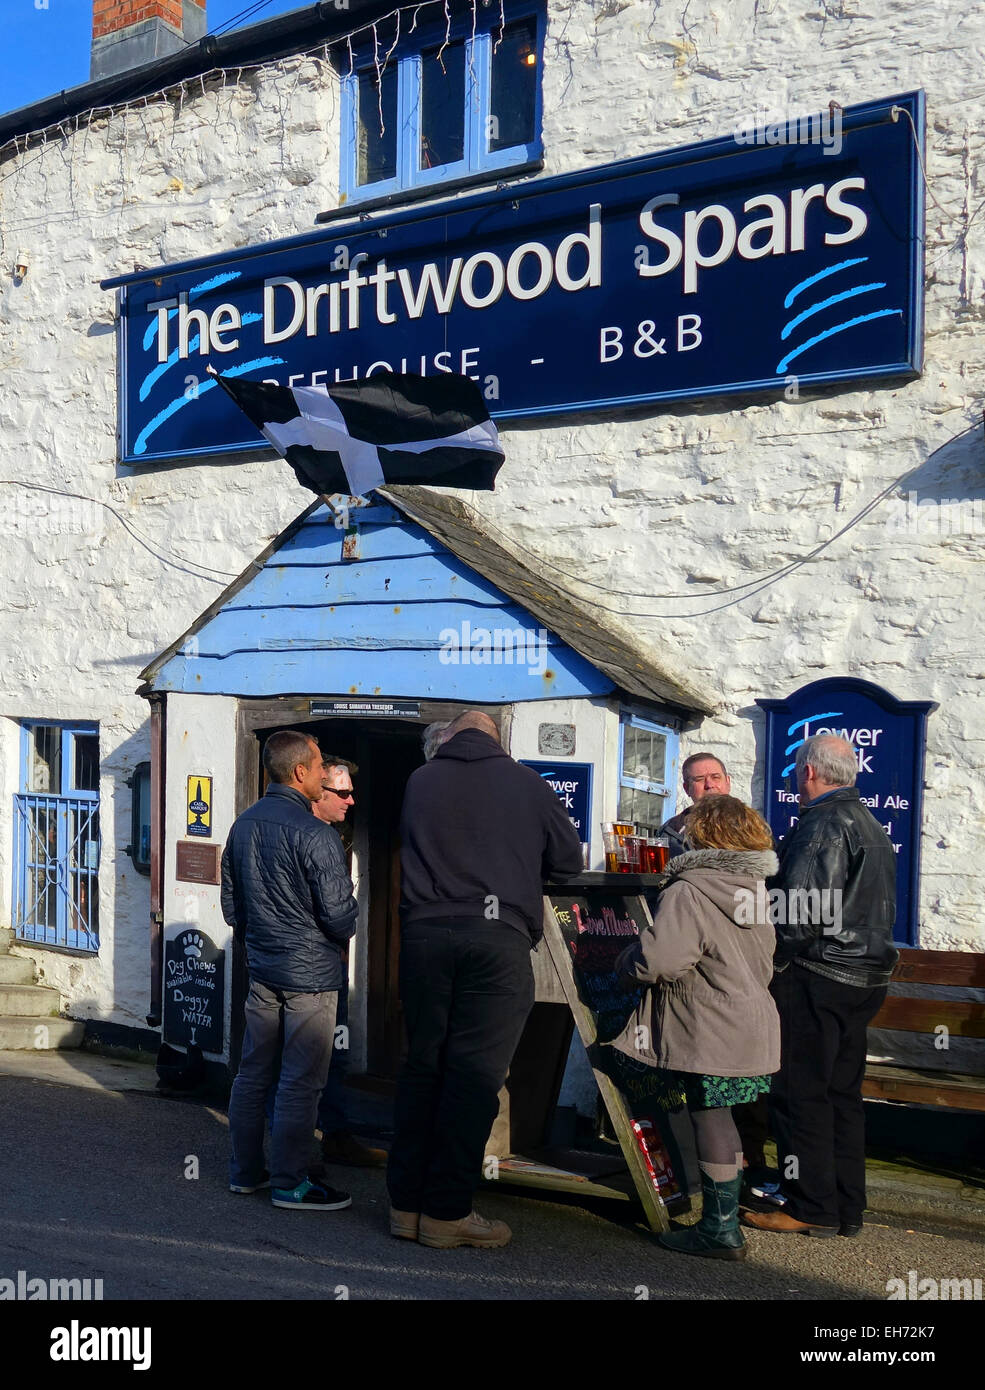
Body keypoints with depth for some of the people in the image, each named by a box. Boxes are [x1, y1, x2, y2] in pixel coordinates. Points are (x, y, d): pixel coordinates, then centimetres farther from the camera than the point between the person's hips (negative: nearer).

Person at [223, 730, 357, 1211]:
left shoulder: (243, 825, 5)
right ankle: (289, 1184, 10)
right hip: (310, 973, -8)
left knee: (253, 1073, 15)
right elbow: (340, 914, -17)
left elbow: (231, 904, 13)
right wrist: (341, 937, 5)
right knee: (300, 1081, 2)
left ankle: (245, 1171, 26)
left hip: (261, 968, 8)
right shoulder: (314, 834, -20)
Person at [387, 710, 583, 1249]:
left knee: (421, 1065, 12)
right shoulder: (524, 781, 5)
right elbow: (569, 861, 11)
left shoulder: (420, 780, 11)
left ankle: (406, 1203, 18)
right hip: (498, 936, -3)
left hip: (425, 932, 3)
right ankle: (446, 1213, 6)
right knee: (473, 1073, 1)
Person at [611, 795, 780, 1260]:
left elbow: (657, 960, -26)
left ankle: (721, 1231, 10)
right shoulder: (755, 889, 11)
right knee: (721, 1118, 18)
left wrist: (626, 960, -6)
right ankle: (725, 1217, 28)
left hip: (710, 1034, -9)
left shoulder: (689, 891, -18)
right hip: (753, 1025, 9)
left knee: (710, 1119, 1)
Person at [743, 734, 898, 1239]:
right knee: (842, 1093, 14)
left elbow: (803, 911, -22)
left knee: (800, 1092, -1)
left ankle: (812, 1208, 4)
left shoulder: (823, 825, -16)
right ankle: (847, 1207, 20)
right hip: (863, 978, 10)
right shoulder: (871, 825, 17)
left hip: (817, 977, -10)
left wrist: (772, 957, -11)